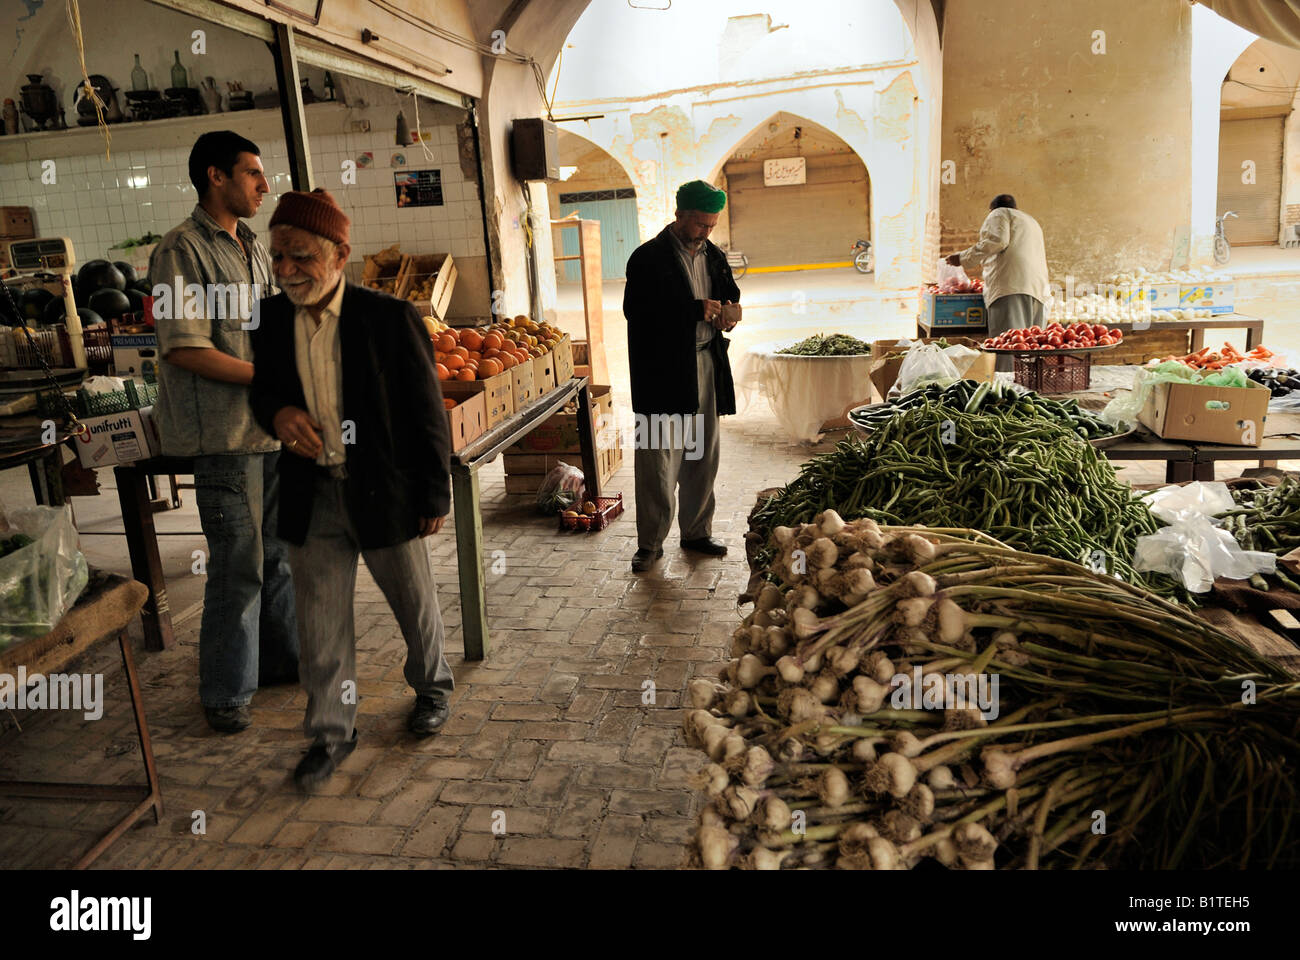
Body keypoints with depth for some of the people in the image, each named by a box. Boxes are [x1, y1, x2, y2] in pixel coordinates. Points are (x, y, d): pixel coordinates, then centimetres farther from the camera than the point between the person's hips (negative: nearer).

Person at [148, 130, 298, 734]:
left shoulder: (251, 247, 15)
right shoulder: (181, 251, -11)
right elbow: (186, 350, -18)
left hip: (272, 424, 8)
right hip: (225, 434, -8)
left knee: (279, 550, 16)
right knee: (237, 566, -2)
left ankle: (283, 658, 33)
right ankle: (225, 692, 14)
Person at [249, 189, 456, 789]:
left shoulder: (390, 319, -14)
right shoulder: (271, 319, 0)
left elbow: (428, 413, -9)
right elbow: (262, 388, 15)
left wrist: (435, 496, -7)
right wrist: (276, 412, -11)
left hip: (384, 492, -3)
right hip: (312, 495, 4)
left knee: (414, 603, 15)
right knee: (320, 620, 10)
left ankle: (431, 687, 42)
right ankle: (331, 730, 28)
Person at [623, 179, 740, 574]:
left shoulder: (713, 256, 13)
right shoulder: (649, 258, -7)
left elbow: (730, 291, 28)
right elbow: (636, 310, -17)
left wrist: (727, 311, 2)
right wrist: (696, 309, -20)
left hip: (706, 364, 6)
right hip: (664, 372, -6)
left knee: (703, 456, 12)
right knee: (658, 460, -3)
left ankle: (696, 531, 26)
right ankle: (650, 542, 7)